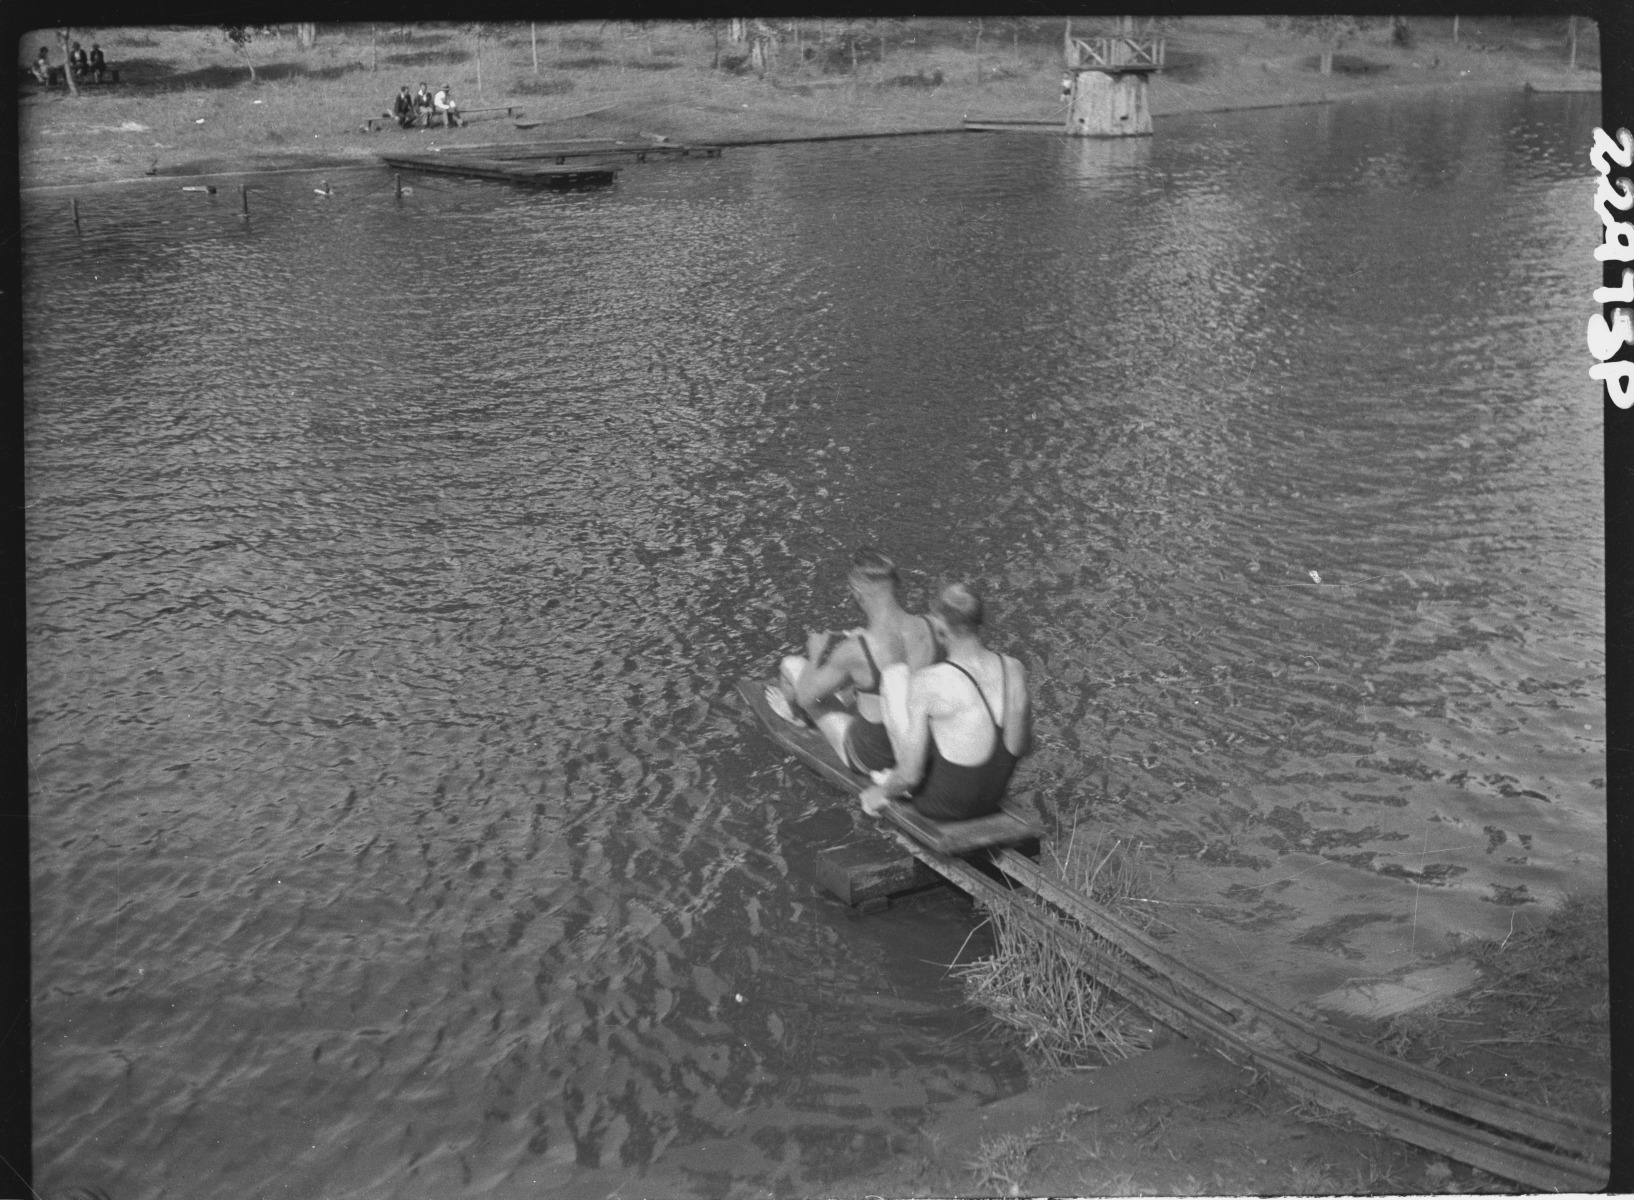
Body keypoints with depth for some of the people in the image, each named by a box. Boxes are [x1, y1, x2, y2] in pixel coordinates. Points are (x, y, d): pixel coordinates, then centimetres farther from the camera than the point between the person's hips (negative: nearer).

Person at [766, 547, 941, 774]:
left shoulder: (853, 651, -31)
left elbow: (806, 696, -14)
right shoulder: (929, 628, -17)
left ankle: (793, 711, 49)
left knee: (792, 665, 12)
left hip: (871, 757, -5)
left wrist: (816, 654, 5)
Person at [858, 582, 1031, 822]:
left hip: (941, 805, -5)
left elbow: (910, 774, -20)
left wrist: (881, 794, 2)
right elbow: (1024, 745, 6)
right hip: (992, 799, 5)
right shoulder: (1015, 669, -11)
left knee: (895, 674, 3)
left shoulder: (926, 683, -26)